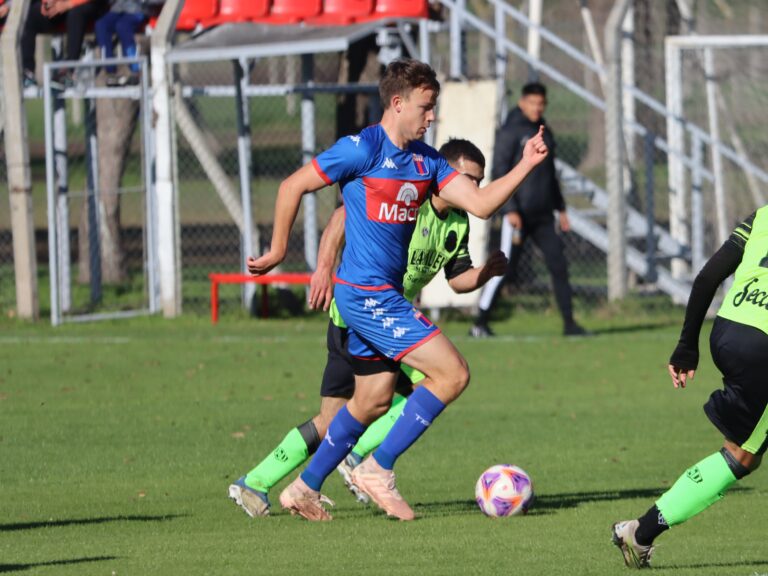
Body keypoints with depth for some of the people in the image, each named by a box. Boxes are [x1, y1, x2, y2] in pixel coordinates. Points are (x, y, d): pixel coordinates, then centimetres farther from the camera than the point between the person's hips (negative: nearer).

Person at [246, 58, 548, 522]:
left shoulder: (426, 159, 10)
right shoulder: (364, 148, -13)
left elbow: (481, 203, 4)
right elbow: (293, 187, -7)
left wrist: (526, 166, -8)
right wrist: (278, 252, -2)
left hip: (384, 294, 9)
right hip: (367, 293, -9)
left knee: (374, 401, 17)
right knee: (452, 374, -12)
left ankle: (305, 488, 28)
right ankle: (379, 469, -6)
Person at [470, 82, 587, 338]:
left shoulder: (544, 132, 16)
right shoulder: (510, 131, -6)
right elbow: (499, 172, -12)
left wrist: (560, 208, 21)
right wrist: (510, 210, -19)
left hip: (543, 216, 7)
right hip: (518, 214, -7)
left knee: (558, 265, 1)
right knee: (505, 269, -7)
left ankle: (569, 323, 3)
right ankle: (480, 324, -1)